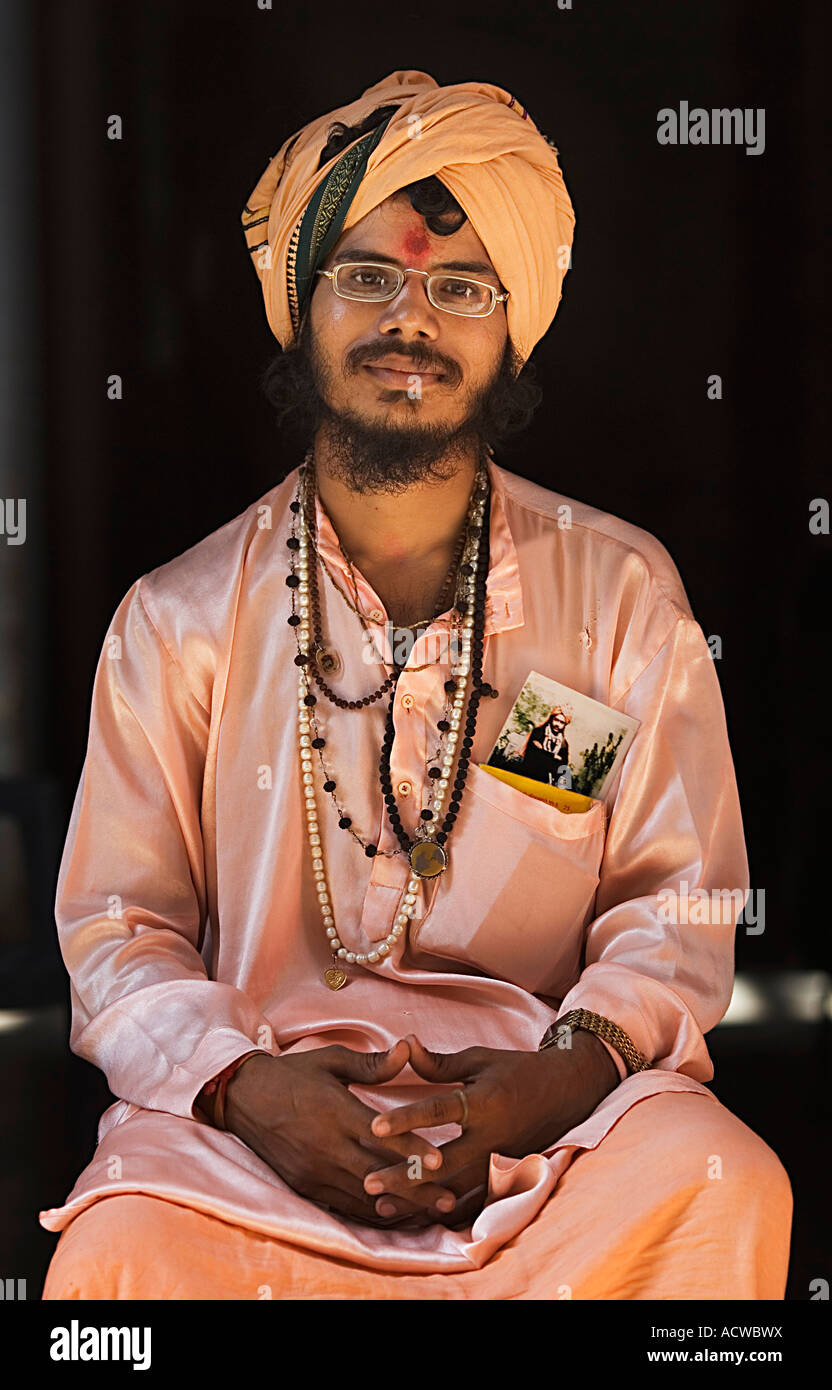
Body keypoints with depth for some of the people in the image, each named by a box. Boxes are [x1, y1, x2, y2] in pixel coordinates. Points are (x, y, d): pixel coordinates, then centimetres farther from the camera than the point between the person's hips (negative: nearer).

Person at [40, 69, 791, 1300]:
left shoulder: (620, 590, 8)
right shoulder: (181, 619, 7)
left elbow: (678, 901, 6)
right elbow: (120, 930, 5)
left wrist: (570, 1068, -15)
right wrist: (242, 1083, -16)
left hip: (545, 1104, 1)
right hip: (265, 1102, 0)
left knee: (723, 1189, -32)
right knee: (116, 1257, -33)